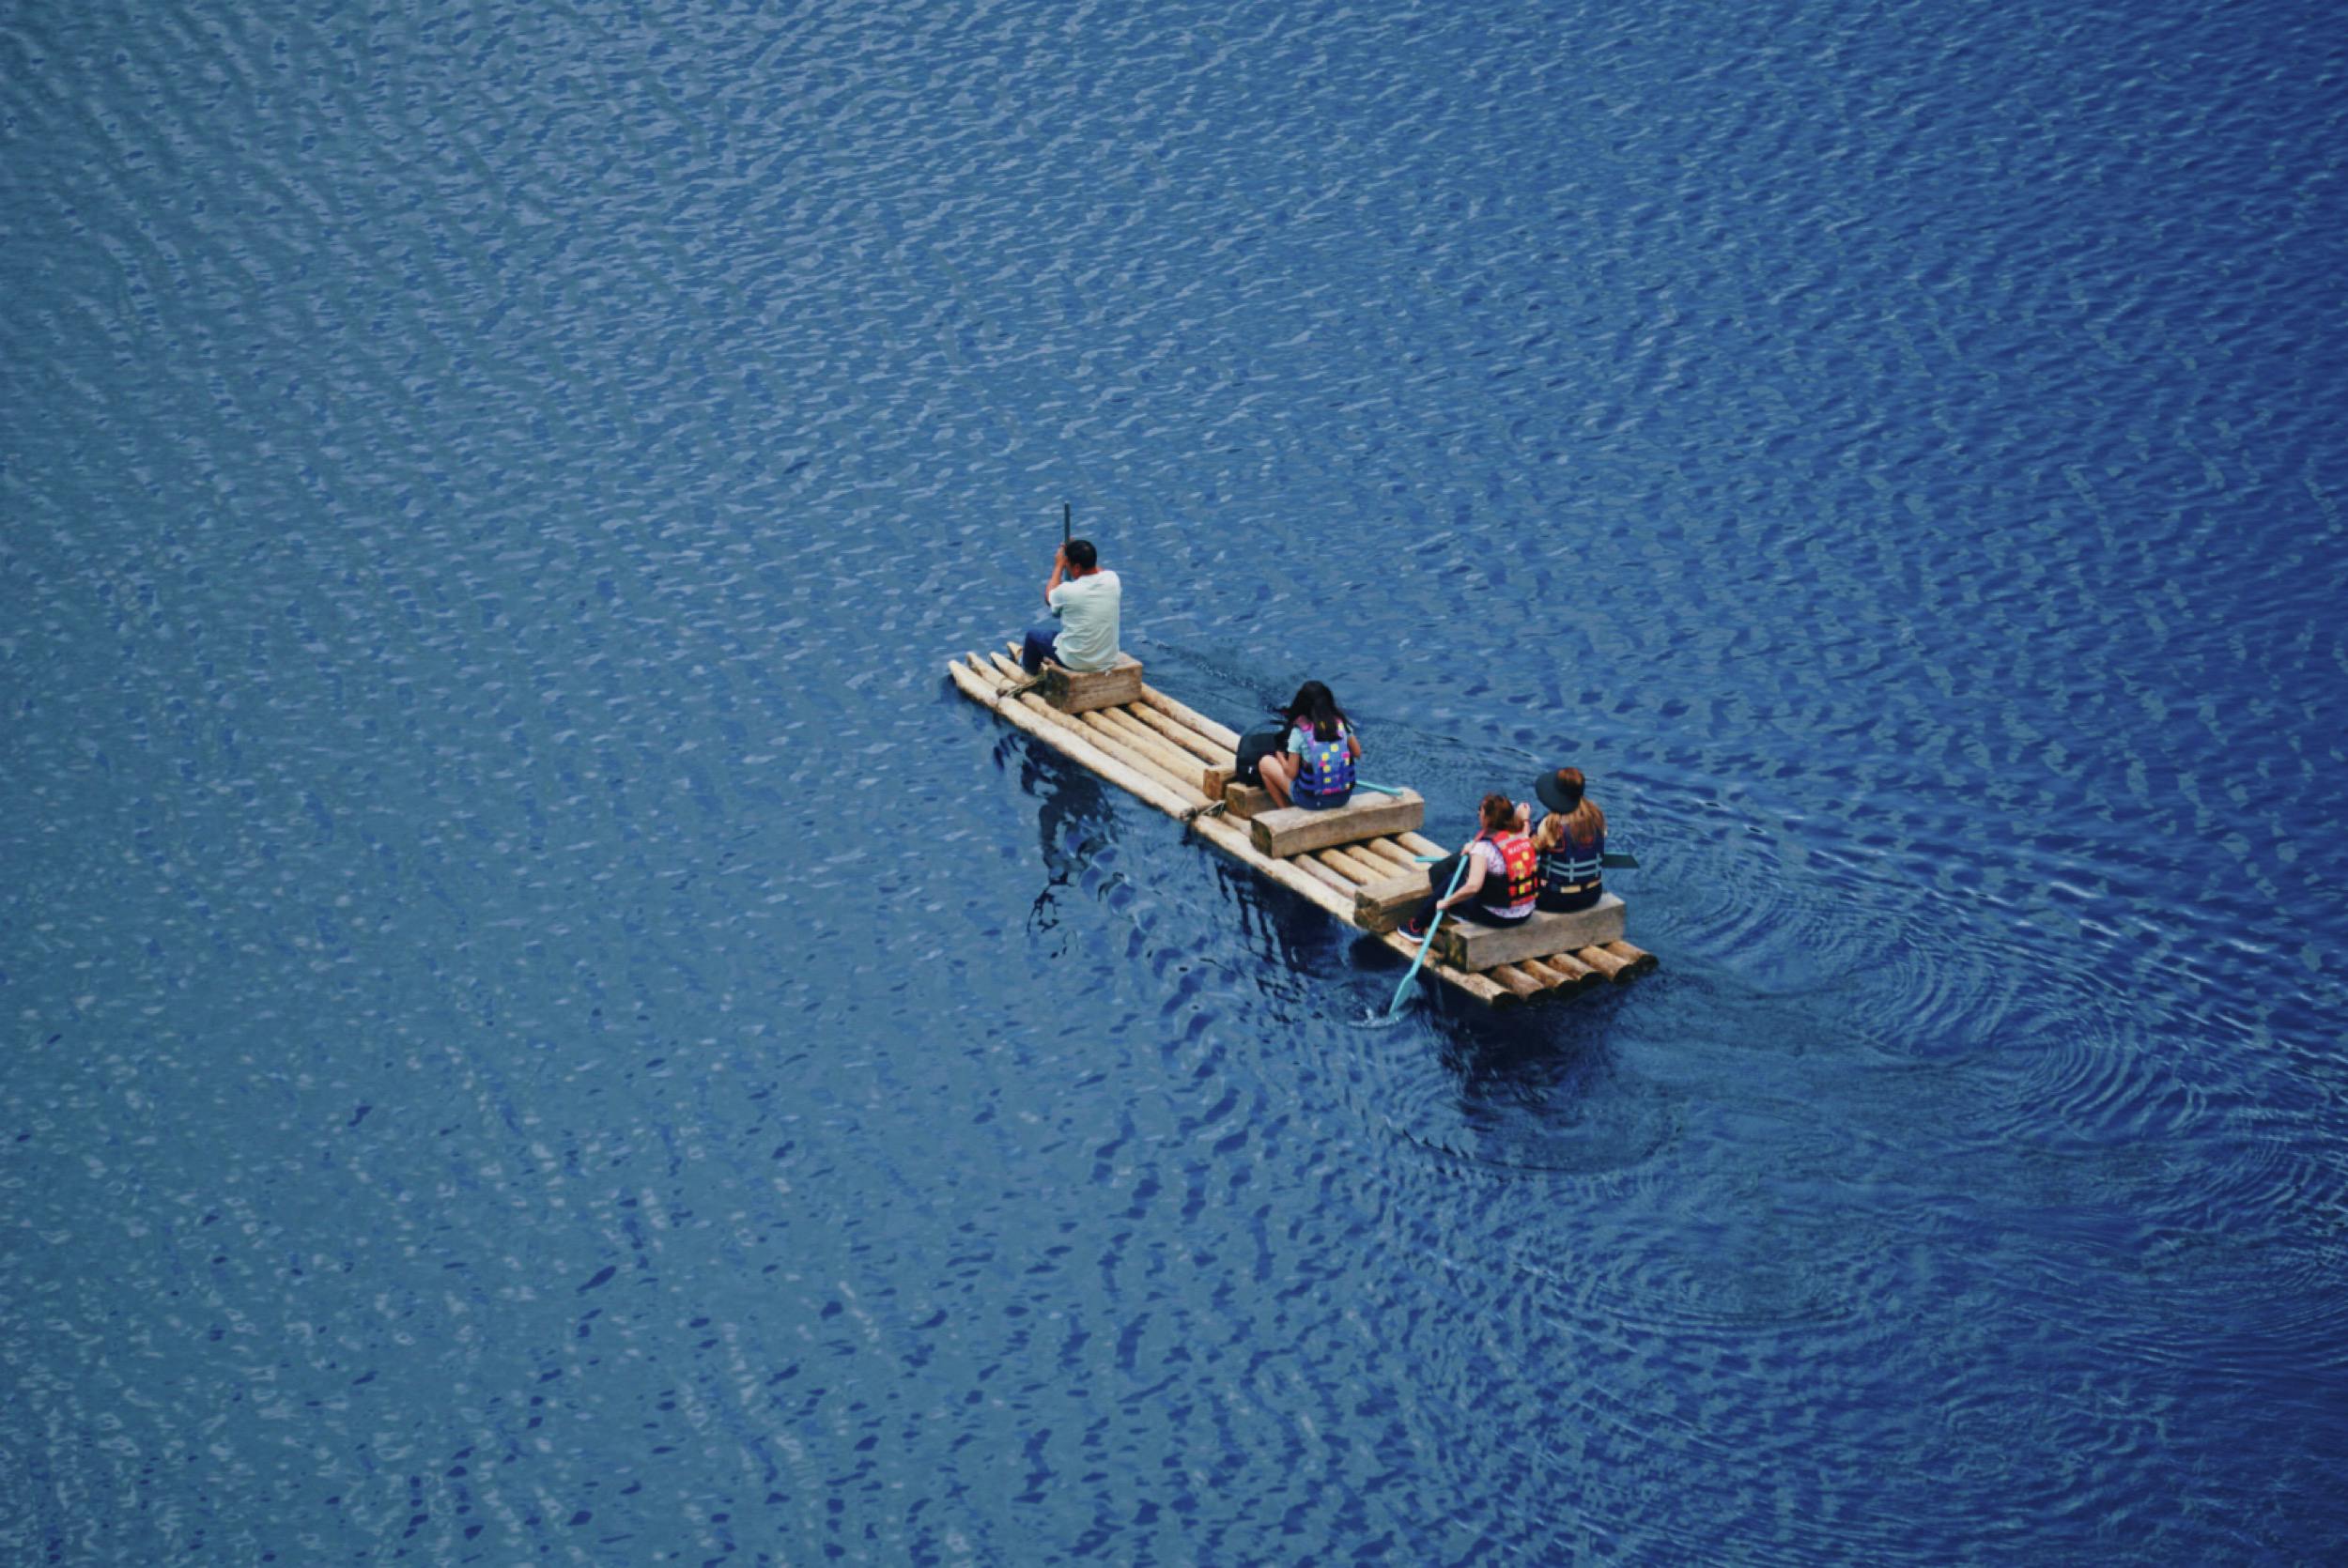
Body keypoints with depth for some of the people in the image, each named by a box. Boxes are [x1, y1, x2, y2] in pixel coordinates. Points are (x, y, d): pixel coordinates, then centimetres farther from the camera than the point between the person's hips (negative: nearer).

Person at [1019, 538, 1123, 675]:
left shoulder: (1068, 591, -27)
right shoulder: (1112, 580, -14)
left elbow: (1049, 598, -1)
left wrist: (1059, 566, 8)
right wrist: (1082, 553, 14)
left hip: (1076, 662, -4)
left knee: (1034, 634, 23)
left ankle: (1030, 667, 53)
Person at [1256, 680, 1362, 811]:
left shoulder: (1300, 730, -14)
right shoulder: (1341, 722, -3)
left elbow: (1292, 773, -10)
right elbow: (1357, 754, 9)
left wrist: (1280, 757, 10)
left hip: (1312, 800, -4)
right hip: (1343, 796, 4)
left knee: (1265, 762, 15)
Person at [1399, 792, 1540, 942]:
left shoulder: (1484, 846, -21)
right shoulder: (1522, 837, 1)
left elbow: (1473, 886, -31)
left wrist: (1447, 902, -17)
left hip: (1497, 917, -6)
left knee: (1450, 881, 16)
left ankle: (1417, 927, 30)